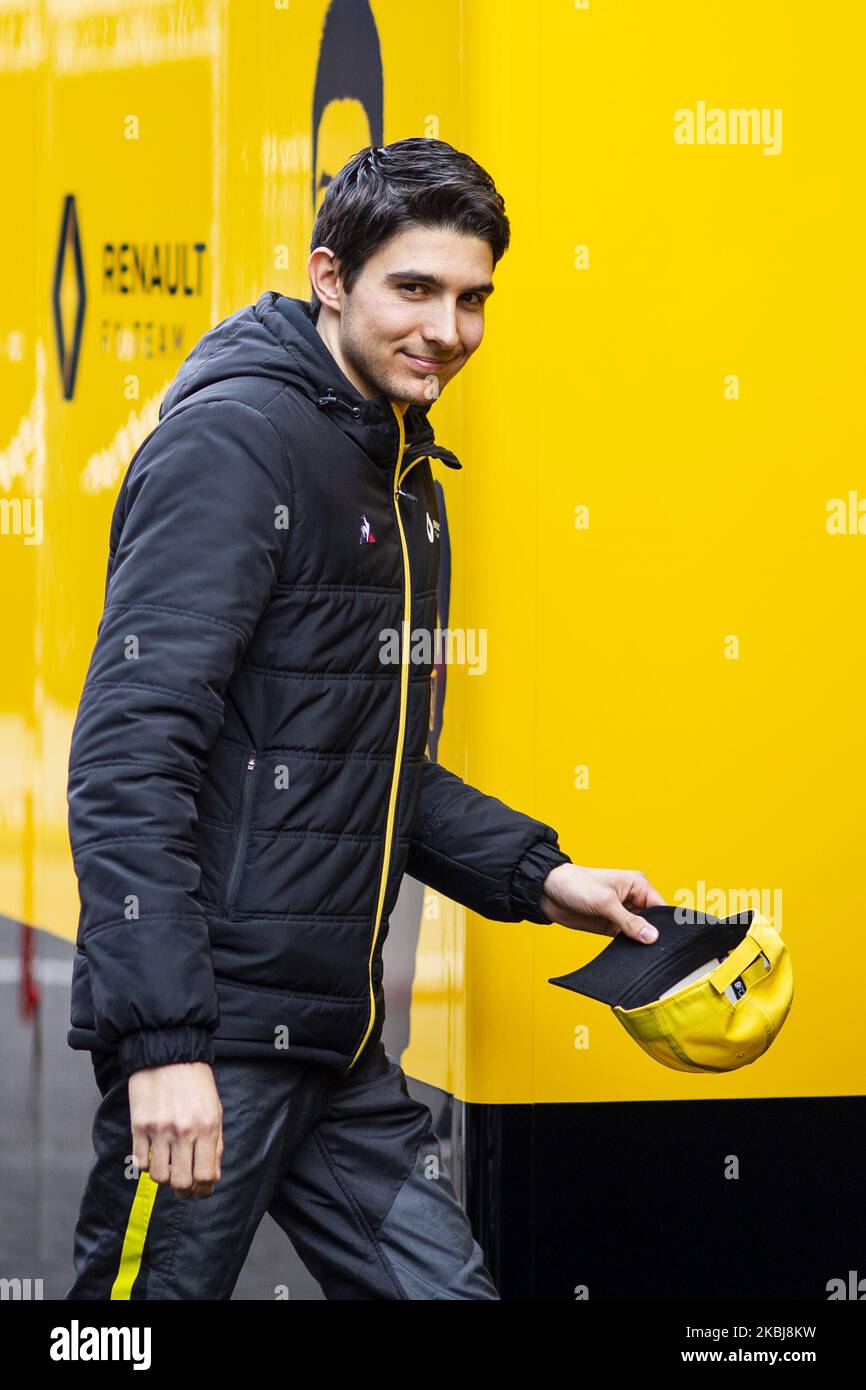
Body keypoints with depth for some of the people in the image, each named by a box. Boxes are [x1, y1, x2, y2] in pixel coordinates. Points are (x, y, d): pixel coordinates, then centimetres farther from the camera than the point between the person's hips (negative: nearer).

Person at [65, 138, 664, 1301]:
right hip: (212, 1032, -9)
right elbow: (131, 758, -20)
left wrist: (540, 875, 12)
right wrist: (164, 1039, -26)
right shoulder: (234, 441, -13)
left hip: (340, 1040, 9)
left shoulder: (400, 478, 17)